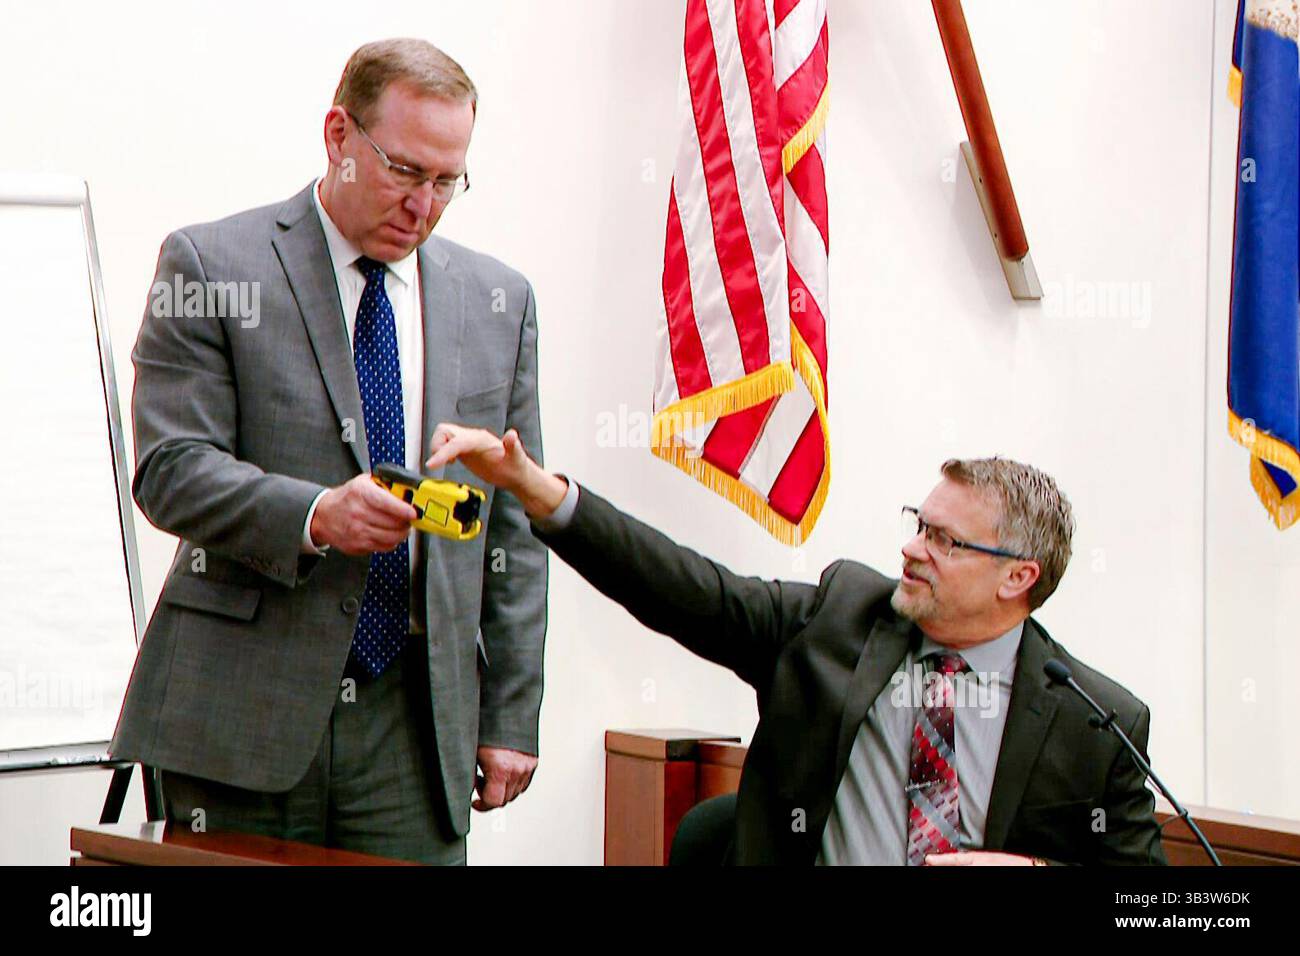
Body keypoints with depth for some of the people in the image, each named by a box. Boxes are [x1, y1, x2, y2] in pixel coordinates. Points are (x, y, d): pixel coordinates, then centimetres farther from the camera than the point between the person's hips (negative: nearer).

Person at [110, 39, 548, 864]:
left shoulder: (500, 300, 12)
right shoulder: (211, 266, 1)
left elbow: (513, 526, 13)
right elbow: (168, 468, -7)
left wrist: (511, 718, 9)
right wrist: (314, 515, -25)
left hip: (418, 717, 3)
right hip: (245, 708, -3)